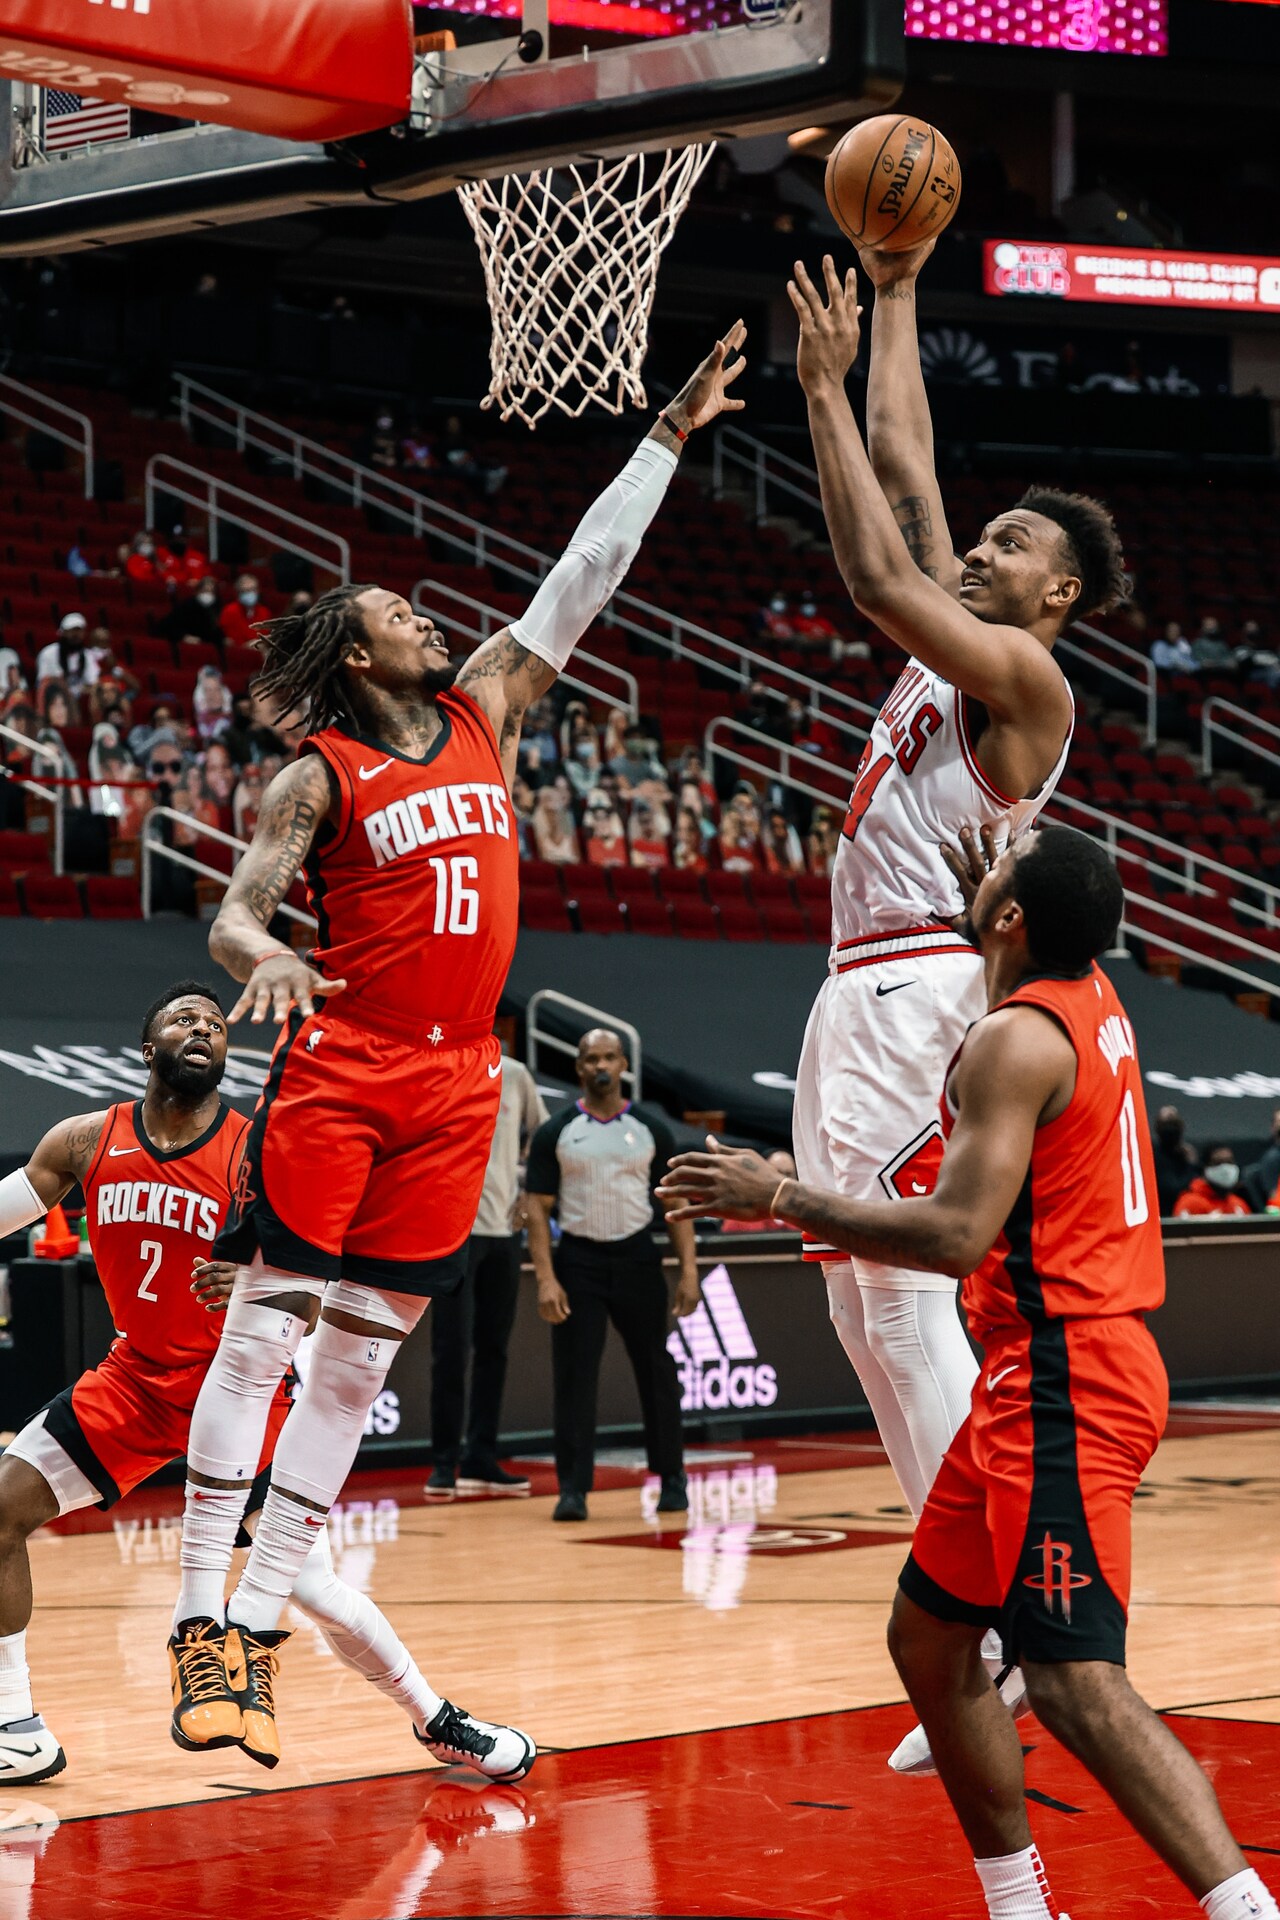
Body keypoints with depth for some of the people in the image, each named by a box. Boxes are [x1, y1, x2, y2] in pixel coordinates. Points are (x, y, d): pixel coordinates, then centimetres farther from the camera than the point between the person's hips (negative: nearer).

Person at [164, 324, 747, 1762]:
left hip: (455, 1084, 5)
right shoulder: (319, 775, -2)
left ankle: (261, 1617, 9)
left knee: (357, 1363, 5)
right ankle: (198, 1614, -5)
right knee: (262, 1333, -6)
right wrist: (262, 959, -30)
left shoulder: (482, 712, 12)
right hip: (339, 1071, -5)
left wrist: (667, 438, 11)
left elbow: (582, 581, 12)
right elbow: (232, 916, -6)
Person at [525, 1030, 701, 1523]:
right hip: (578, 1260, -1)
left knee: (656, 1371, 7)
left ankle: (671, 1478, 20)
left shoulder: (651, 1130, 4)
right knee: (573, 1376, -4)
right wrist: (546, 1279, -11)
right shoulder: (555, 1133, 0)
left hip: (636, 1258, 1)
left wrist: (688, 1270, -4)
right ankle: (573, 1489, 0)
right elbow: (539, 1208, -2)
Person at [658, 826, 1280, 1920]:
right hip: (1046, 1374, 10)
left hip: (1060, 1382, -10)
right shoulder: (1090, 998, 11)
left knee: (1075, 1682, -16)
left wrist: (779, 1200, -16)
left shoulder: (1013, 1040, -16)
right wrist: (977, 911, 36)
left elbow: (956, 1237, -23)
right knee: (927, 1637, 16)